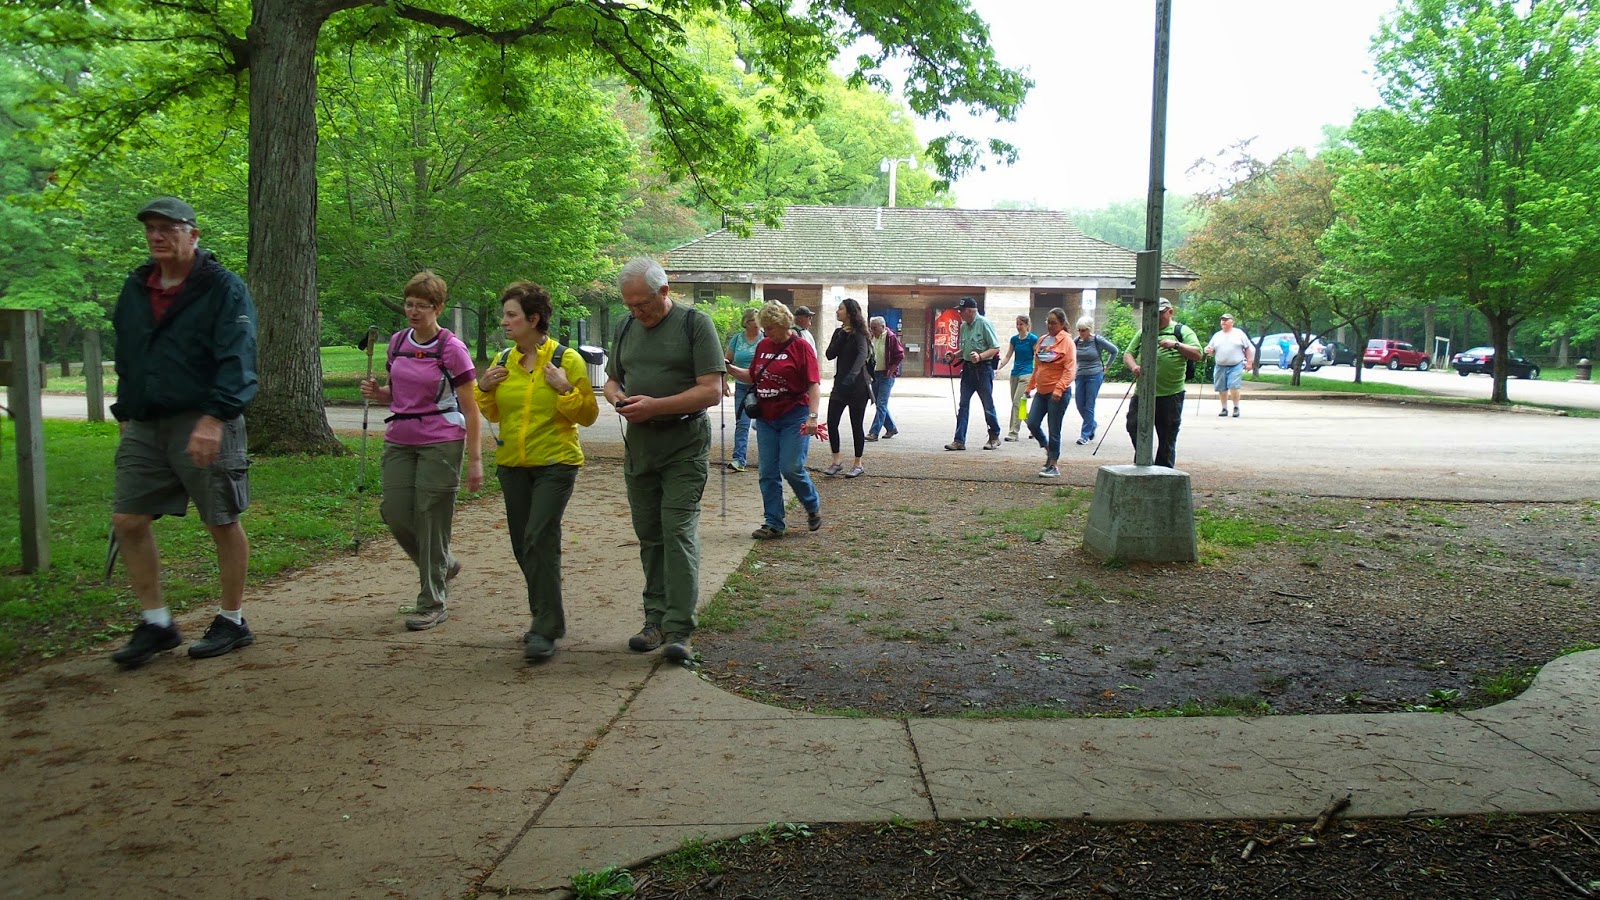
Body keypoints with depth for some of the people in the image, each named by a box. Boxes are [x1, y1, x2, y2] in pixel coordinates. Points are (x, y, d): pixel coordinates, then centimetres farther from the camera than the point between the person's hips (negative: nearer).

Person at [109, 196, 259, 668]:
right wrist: (125, 413, 18)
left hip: (203, 425, -7)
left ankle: (232, 621, 16)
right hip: (144, 428, 7)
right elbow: (125, 358, 23)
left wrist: (214, 417, -25)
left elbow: (236, 360, -16)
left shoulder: (223, 288, -7)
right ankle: (155, 623, 16)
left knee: (222, 523, 2)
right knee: (128, 520, 4)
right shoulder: (135, 289, 14)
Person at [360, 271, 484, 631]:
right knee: (395, 514, 1)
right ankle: (443, 565, 29)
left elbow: (470, 409, -8)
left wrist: (475, 460, -13)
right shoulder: (398, 341, 9)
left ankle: (433, 603, 9)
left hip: (441, 443, -6)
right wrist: (376, 393, -2)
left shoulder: (451, 349, -8)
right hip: (400, 440, 6)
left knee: (430, 518, -3)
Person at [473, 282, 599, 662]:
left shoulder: (566, 360, -7)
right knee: (523, 545, 11)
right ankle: (547, 616, 29)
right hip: (512, 465, 6)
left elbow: (588, 415, -6)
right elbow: (494, 414, 18)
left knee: (540, 539, -16)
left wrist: (565, 389, -20)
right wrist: (484, 390, 0)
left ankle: (546, 631, -10)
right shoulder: (503, 361, 7)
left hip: (555, 463, -6)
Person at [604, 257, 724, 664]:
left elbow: (711, 391, -12)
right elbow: (611, 380, 21)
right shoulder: (627, 327, 12)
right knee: (649, 536, 9)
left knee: (679, 532, -11)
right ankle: (656, 620, 18)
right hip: (639, 447, 6)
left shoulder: (696, 323, -6)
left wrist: (655, 406, -19)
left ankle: (679, 630, -8)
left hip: (684, 448, -6)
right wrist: (618, 398, -3)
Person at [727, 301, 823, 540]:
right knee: (768, 473, 4)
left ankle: (813, 507, 17)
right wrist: (730, 368, 3)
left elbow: (814, 384, -12)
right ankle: (773, 524, 11)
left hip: (794, 417, -6)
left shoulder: (800, 346, -8)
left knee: (791, 468, -10)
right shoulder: (763, 345, 10)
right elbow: (752, 377, 20)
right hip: (766, 417, 6)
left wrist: (813, 416, -22)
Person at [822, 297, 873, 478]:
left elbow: (863, 354, -24)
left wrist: (852, 375, -38)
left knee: (856, 425, 2)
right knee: (831, 422, -2)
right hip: (840, 383, 6)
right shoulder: (839, 332, 11)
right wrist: (842, 336, -9)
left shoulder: (858, 333, -8)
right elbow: (830, 354, 1)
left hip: (857, 385, -6)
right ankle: (837, 462, 9)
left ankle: (858, 465, 12)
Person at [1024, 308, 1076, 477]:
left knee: (1054, 430, -1)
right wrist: (1030, 385, 19)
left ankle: (1054, 466, 9)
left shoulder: (1066, 342, -9)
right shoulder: (1041, 340, 11)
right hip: (1041, 392, 6)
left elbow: (1070, 370, -15)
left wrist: (1058, 389, -24)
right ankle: (1048, 449, 25)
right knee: (1032, 423, 1)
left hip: (1059, 393, -6)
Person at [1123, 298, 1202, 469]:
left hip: (1170, 395, -3)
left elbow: (1197, 355, -5)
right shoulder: (1143, 333, 16)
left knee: (1167, 439, 4)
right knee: (1134, 427, 1)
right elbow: (1127, 354, 12)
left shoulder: (1182, 331, 5)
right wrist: (1134, 366, -10)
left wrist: (1176, 345, -18)